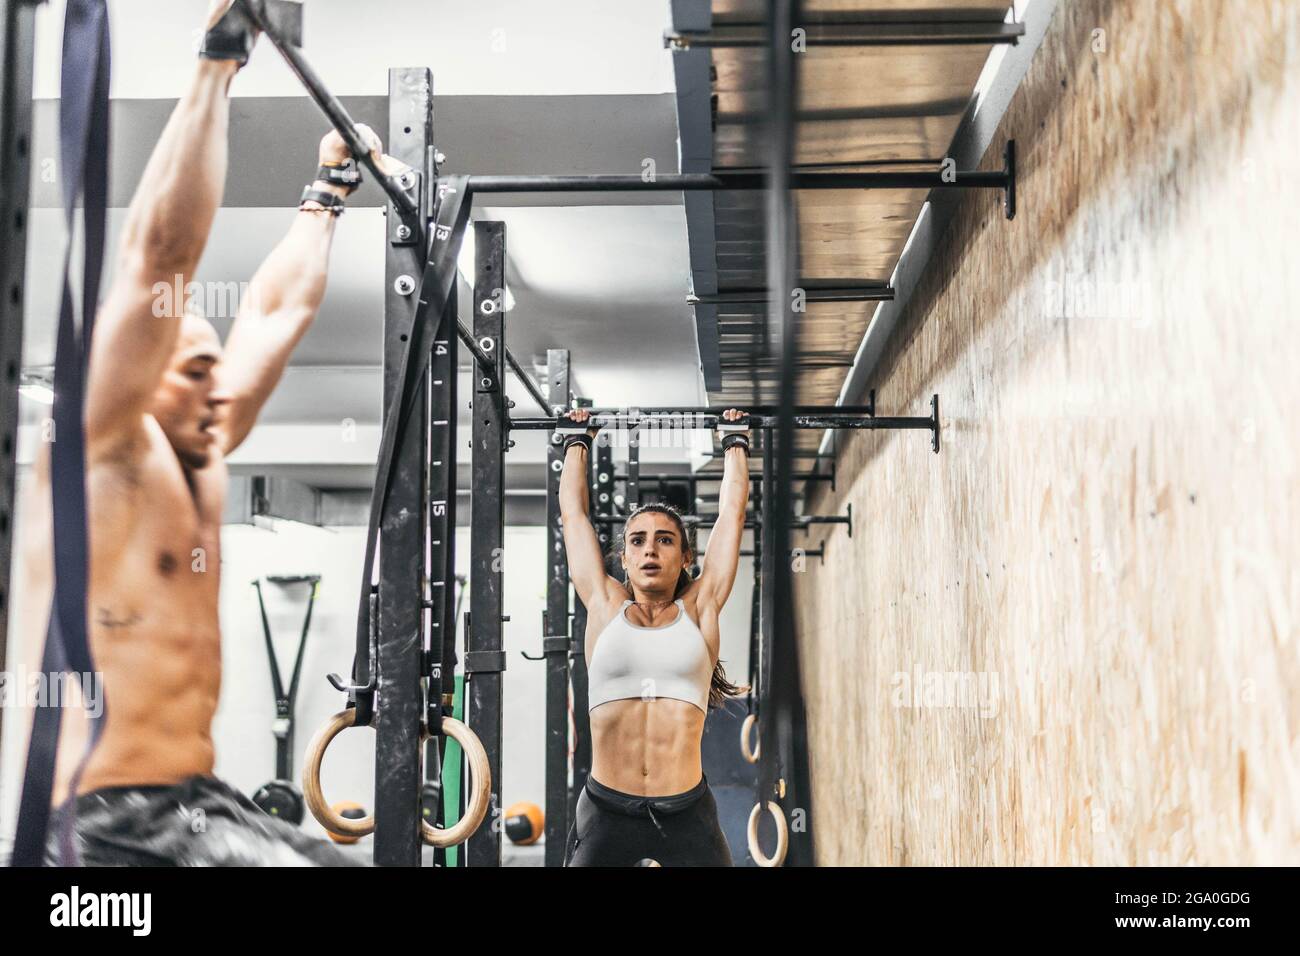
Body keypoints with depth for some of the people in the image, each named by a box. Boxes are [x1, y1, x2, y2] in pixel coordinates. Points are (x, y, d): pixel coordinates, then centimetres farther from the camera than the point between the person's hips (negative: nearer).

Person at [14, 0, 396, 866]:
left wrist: (330, 193, 31)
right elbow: (160, 255, -16)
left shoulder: (197, 468, 14)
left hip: (199, 801, 9)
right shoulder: (99, 456, -7)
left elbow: (278, 311, 24)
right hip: (108, 823, -9)